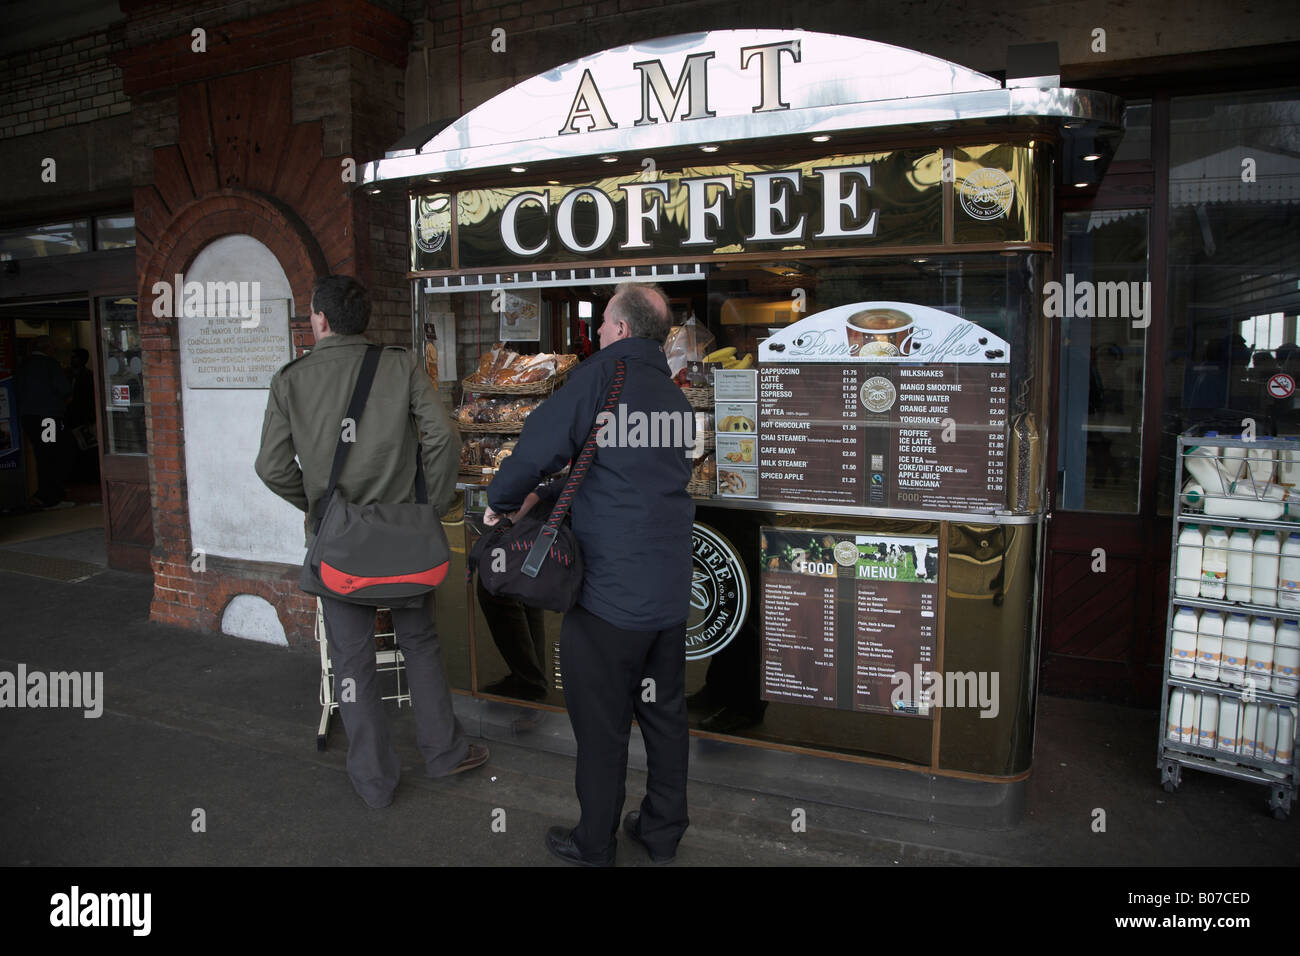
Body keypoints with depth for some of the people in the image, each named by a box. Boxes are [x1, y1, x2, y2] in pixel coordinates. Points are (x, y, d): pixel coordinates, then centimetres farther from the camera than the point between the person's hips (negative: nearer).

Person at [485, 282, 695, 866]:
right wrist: (547, 496, 19)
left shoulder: (602, 375, -13)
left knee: (601, 725, 8)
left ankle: (594, 846, 24)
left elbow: (539, 444, -16)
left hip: (610, 589, -7)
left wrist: (502, 501, 3)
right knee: (665, 712, 18)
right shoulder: (676, 398, 11)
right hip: (671, 592, 7)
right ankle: (663, 833, 33)